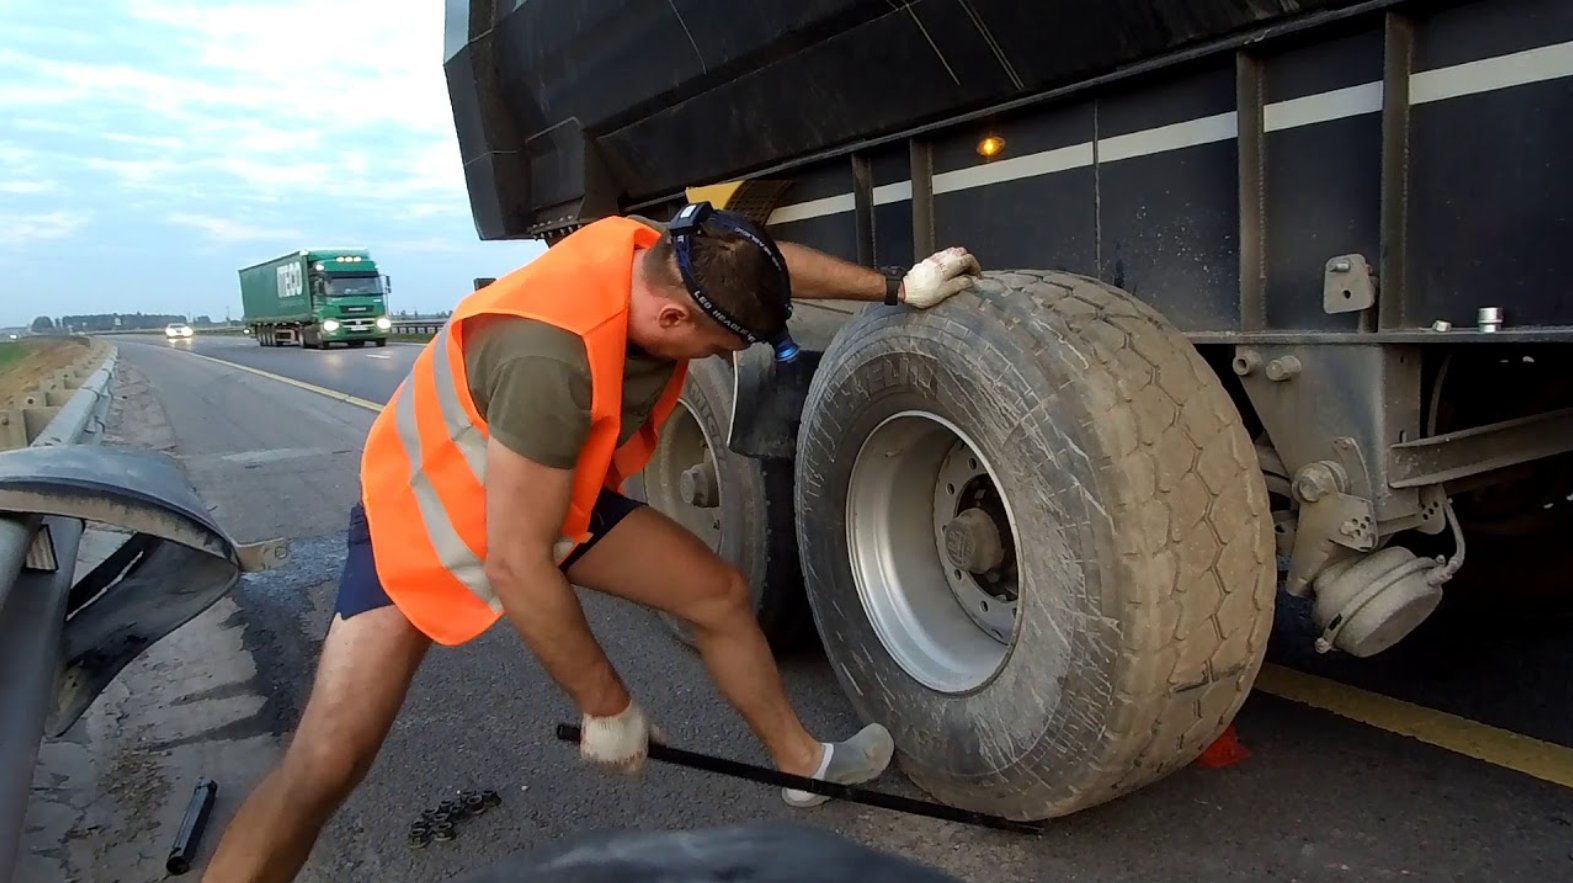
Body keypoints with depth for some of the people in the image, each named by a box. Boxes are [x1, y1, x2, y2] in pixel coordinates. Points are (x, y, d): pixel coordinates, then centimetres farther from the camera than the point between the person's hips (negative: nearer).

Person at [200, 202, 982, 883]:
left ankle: (801, 761, 28)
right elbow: (516, 565, -34)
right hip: (427, 508, -7)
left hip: (556, 493, 7)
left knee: (720, 595, 7)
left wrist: (895, 288, 6)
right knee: (322, 770, -15)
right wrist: (607, 707, -23)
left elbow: (760, 261, 4)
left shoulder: (658, 256, -18)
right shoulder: (552, 357, -42)